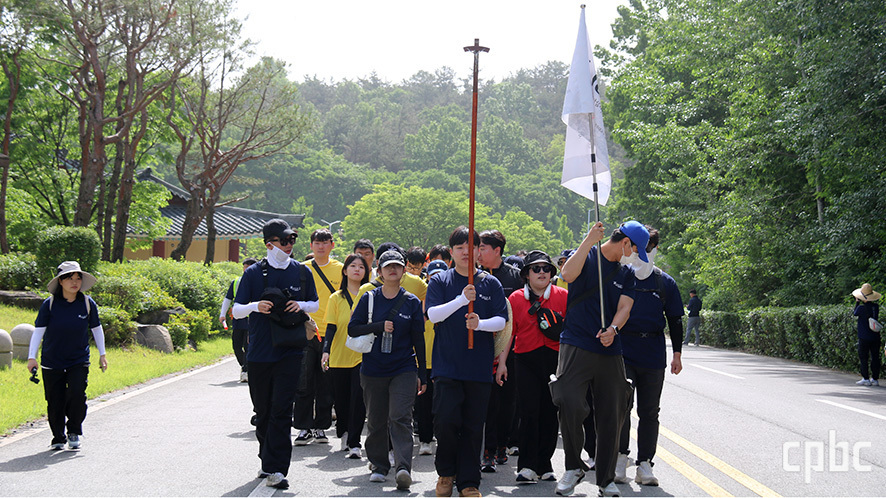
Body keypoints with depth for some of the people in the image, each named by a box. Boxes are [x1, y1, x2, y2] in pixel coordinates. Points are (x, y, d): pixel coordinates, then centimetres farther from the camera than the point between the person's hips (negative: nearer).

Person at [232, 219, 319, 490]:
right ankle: (268, 461, 27)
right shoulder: (254, 273, 1)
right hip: (259, 353, 1)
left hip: (290, 352, -1)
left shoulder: (302, 272, 5)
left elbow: (316, 304, 15)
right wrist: (255, 306, -19)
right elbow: (236, 310, 2)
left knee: (281, 410, -9)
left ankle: (275, 470, -10)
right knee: (263, 411, 10)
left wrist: (301, 305, -7)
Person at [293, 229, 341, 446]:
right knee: (304, 383, -2)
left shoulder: (340, 269, 6)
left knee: (326, 385, 6)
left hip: (331, 334, 1)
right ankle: (304, 428, 5)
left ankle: (321, 427, 16)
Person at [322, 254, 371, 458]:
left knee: (358, 399, -11)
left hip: (363, 355, -2)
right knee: (342, 400, 9)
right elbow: (331, 327, 2)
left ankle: (354, 443, -8)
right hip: (340, 356, 2)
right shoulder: (336, 298, 7)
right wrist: (326, 351, -11)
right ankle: (343, 434, 32)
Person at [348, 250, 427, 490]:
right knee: (376, 421, 9)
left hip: (404, 369, -1)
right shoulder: (369, 298, 5)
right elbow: (352, 328, 0)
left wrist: (422, 374, 6)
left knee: (400, 417, -15)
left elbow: (418, 340, 7)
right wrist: (380, 327, -13)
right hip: (373, 370, 2)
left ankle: (403, 468, -23)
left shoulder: (412, 302, 4)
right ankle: (378, 465, 23)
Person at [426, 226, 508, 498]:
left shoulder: (491, 283, 9)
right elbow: (433, 314, -7)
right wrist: (461, 300, -21)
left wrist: (480, 324, -19)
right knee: (446, 420, -10)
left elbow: (501, 320, 2)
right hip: (447, 363, -1)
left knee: (473, 426, 4)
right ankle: (445, 472, 12)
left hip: (479, 366, 1)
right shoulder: (440, 281, 6)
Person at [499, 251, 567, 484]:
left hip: (556, 360, 1)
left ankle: (544, 464, 17)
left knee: (550, 412, 5)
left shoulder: (563, 296, 6)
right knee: (529, 411, -8)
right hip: (526, 361, -1)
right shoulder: (516, 298, 6)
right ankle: (527, 466, -4)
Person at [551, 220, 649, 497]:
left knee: (612, 415, 4)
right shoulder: (586, 256, 3)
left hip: (610, 351, 5)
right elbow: (568, 274, -19)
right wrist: (589, 241, -19)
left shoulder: (627, 274, 16)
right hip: (576, 346, -5)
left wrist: (613, 329, -17)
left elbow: (624, 307, 3)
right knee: (570, 405, -18)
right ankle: (574, 468, 4)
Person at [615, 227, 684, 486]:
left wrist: (677, 353, 7)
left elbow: (675, 320, 13)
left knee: (649, 411, 5)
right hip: (622, 351, -2)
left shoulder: (665, 282, 9)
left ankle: (644, 465, 12)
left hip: (653, 355, 2)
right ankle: (620, 459, 1)